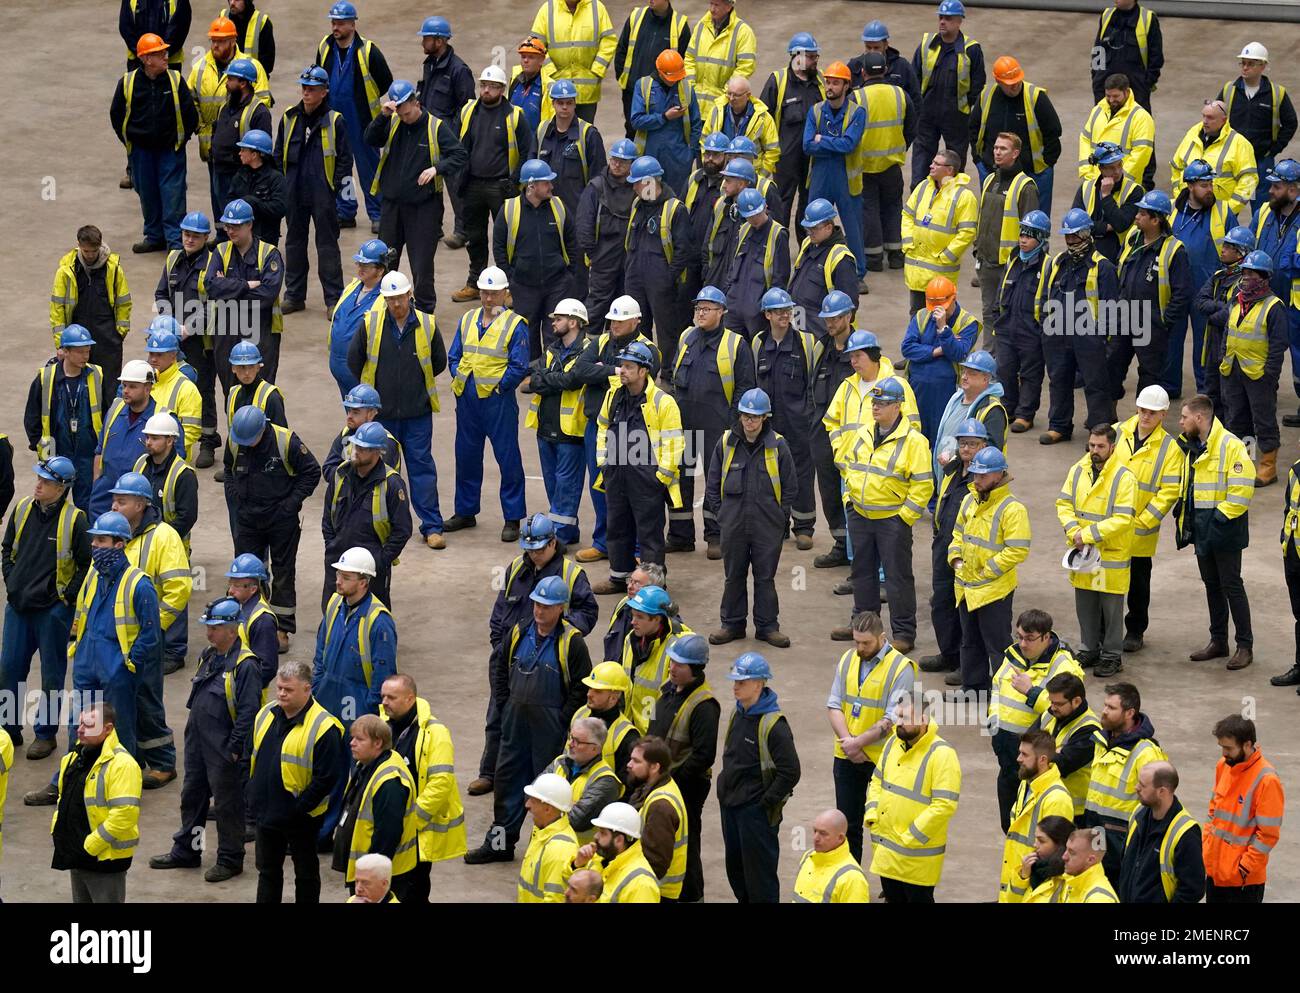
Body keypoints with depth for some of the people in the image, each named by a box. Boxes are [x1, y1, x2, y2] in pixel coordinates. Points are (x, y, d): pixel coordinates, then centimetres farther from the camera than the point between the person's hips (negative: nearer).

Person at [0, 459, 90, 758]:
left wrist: (68, 596, -10)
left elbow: (87, 565, -7)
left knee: (52, 676, 5)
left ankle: (45, 734, 16)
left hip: (54, 609, -5)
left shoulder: (74, 520, -12)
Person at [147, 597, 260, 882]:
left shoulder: (245, 665, -19)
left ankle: (230, 860, 14)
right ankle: (185, 851, 31)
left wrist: (234, 748, -19)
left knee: (227, 804, 2)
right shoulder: (209, 656, 9)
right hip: (198, 742, 9)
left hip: (224, 750, -9)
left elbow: (248, 711, -20)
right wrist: (192, 734, 19)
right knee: (192, 797, 18)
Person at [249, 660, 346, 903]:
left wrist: (300, 807, -18)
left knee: (306, 872, 10)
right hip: (266, 811, 7)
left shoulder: (323, 727, -19)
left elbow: (327, 777, -19)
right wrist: (253, 794, 9)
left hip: (301, 819, -6)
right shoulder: (266, 715, 3)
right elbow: (251, 756, 16)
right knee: (268, 870, 16)